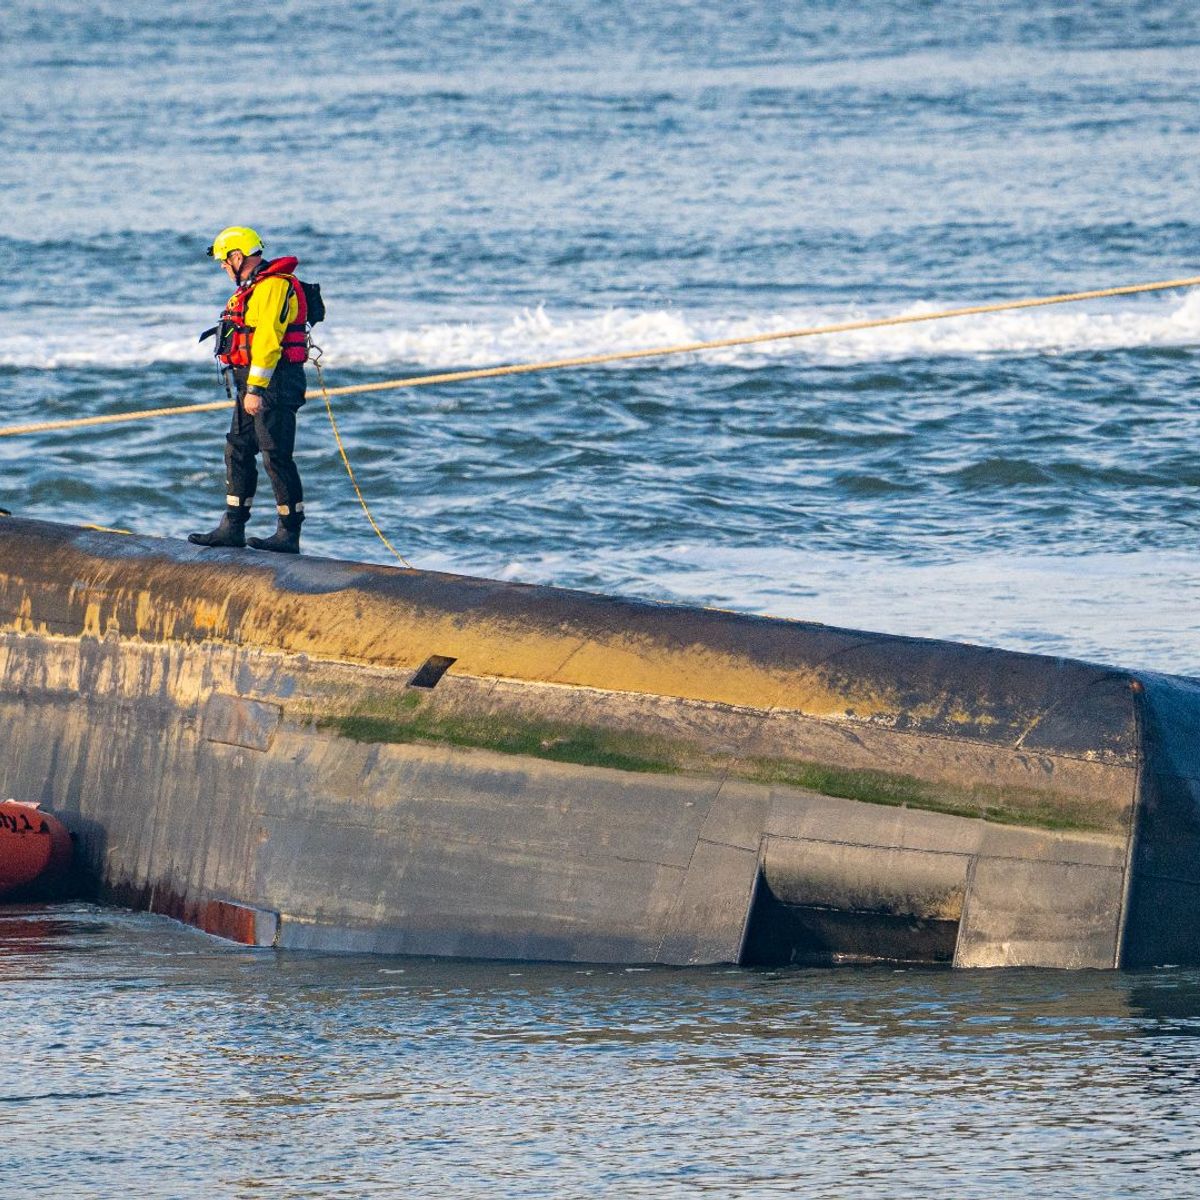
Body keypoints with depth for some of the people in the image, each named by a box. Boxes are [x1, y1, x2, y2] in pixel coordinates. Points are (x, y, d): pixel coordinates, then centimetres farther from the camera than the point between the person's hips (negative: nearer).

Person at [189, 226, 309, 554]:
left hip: (273, 383, -11)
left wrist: (255, 390, -25)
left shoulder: (275, 286, -16)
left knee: (277, 457, -7)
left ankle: (289, 534, -3)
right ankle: (232, 527, 16)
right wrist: (247, 389, 20)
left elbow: (268, 339, -22)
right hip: (252, 385, 11)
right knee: (238, 452, 12)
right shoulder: (254, 287, 18)